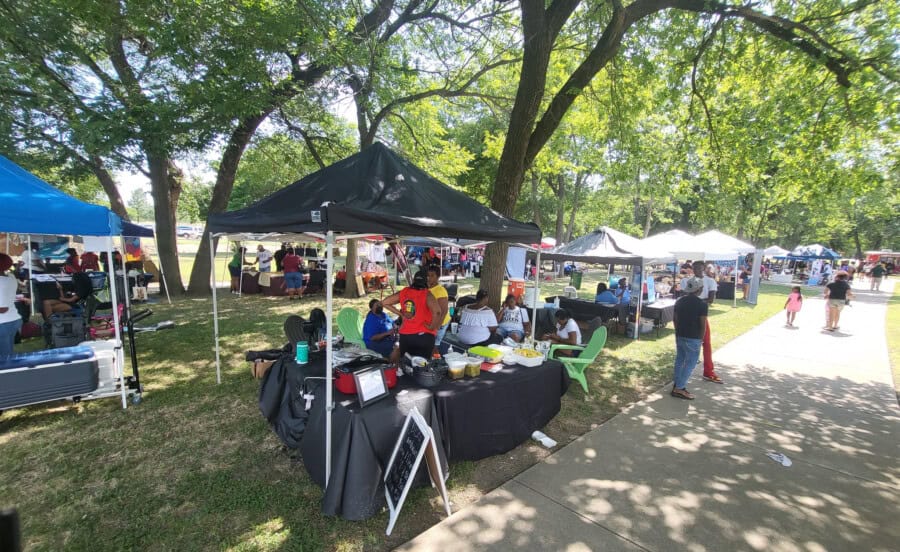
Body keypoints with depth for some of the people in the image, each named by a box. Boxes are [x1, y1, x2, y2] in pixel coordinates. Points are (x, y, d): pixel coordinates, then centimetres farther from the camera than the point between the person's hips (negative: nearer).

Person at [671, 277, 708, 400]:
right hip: (693, 338, -6)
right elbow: (702, 325, -13)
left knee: (679, 361, 15)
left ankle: (677, 385, 23)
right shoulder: (702, 304, -15)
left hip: (680, 336, 7)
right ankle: (679, 388, 3)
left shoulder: (679, 301, 4)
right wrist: (701, 339, -1)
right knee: (690, 363, 2)